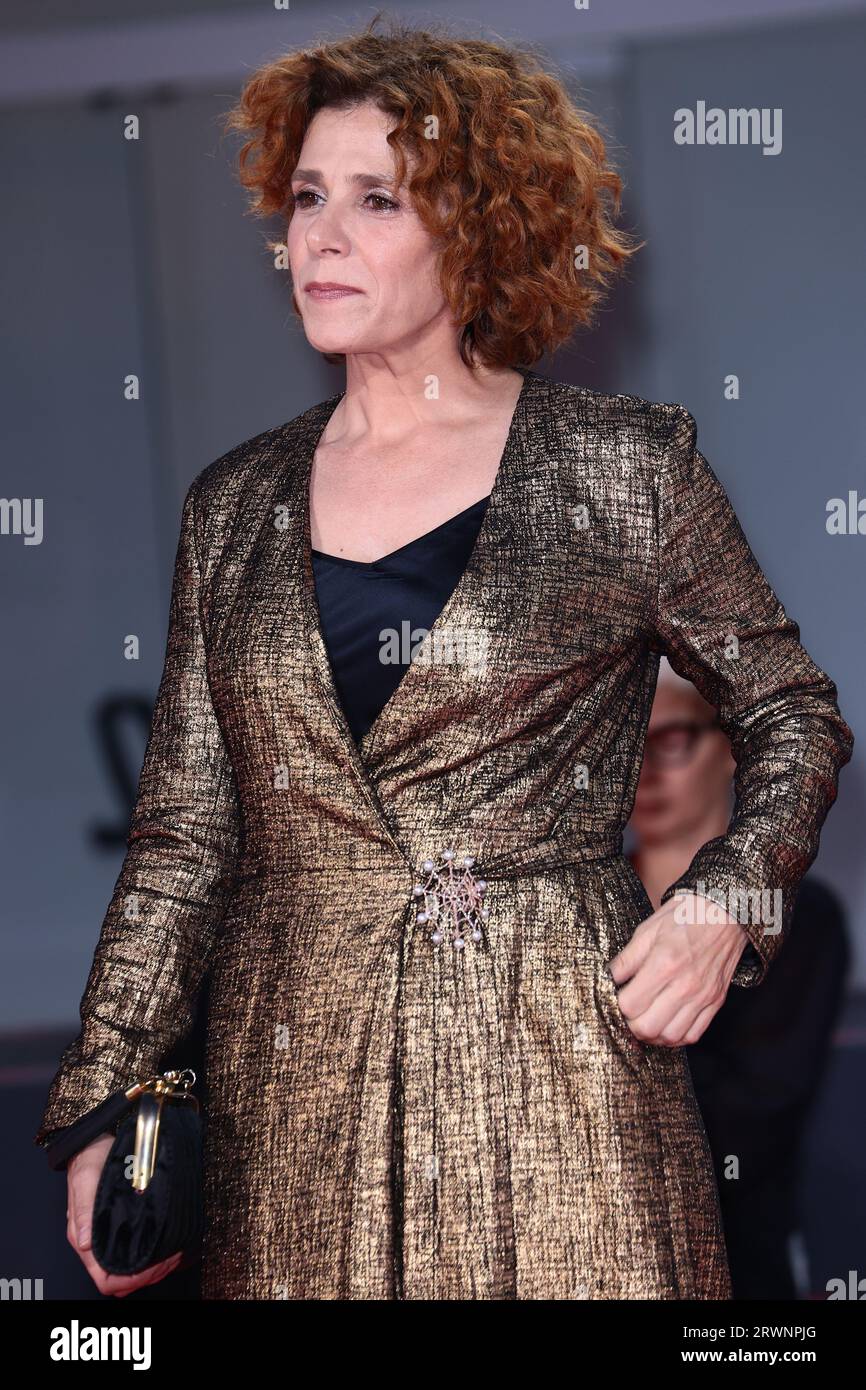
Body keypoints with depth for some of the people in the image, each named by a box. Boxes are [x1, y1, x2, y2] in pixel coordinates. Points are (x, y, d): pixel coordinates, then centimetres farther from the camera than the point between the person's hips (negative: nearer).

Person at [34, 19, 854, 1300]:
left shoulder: (626, 469, 0)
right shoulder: (236, 505, 9)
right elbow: (183, 830, 10)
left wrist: (726, 904, -7)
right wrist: (102, 1102, 4)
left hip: (558, 1068, -2)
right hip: (293, 1085, 3)